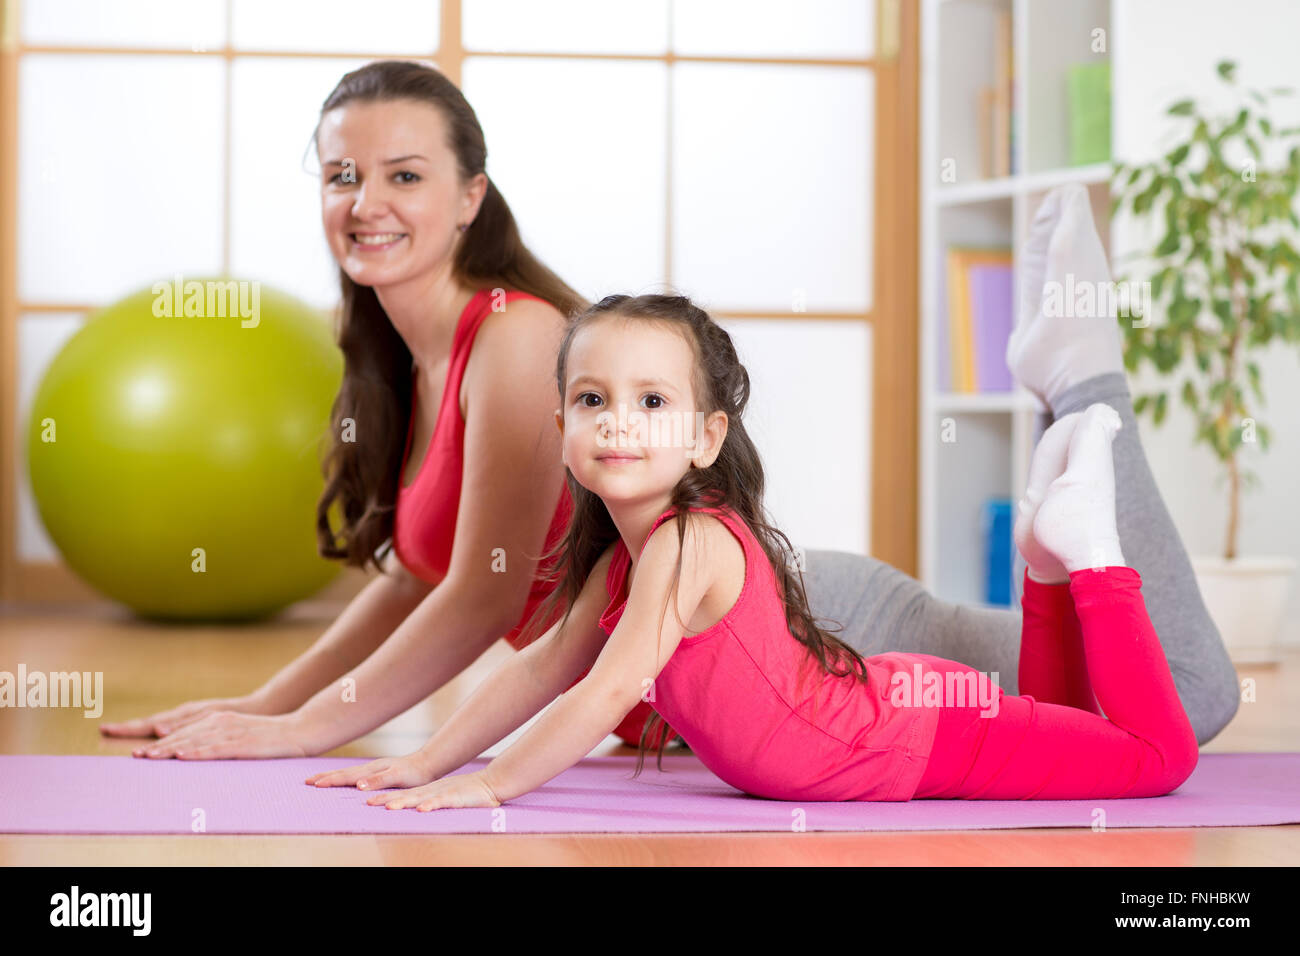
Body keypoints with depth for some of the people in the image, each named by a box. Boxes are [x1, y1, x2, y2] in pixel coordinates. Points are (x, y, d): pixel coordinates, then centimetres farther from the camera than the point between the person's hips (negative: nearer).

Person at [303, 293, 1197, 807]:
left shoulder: (688, 542, -28)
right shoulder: (621, 557, -2)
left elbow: (608, 695, -32)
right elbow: (541, 669, 7)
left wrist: (489, 786, -26)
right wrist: (424, 765, 1)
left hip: (929, 737, -8)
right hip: (885, 713, 8)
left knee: (1160, 754, 2)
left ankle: (1080, 547, 10)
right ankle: (1051, 556, 28)